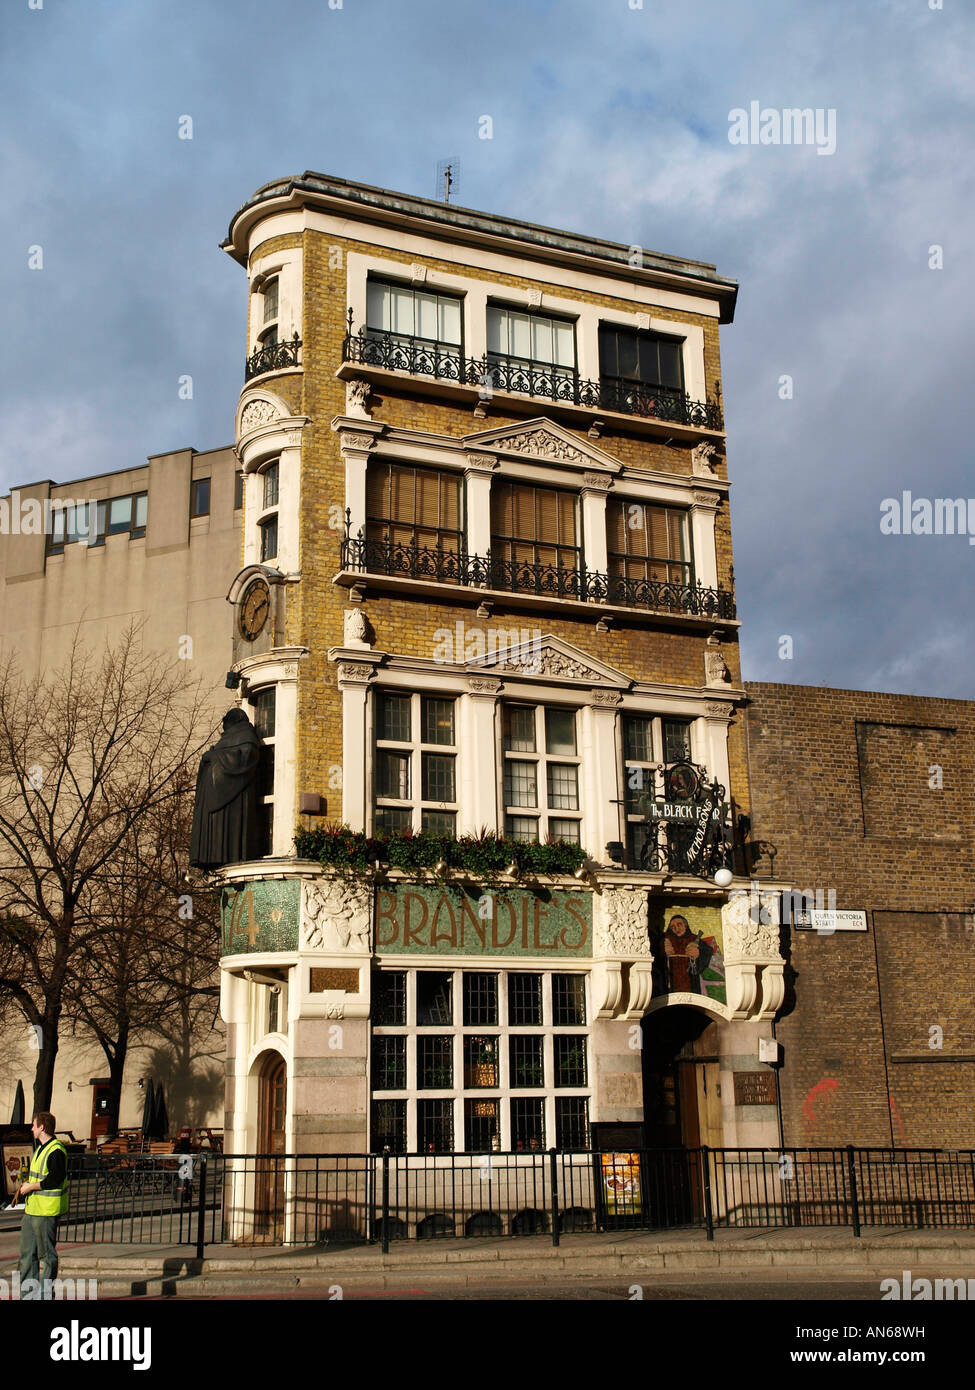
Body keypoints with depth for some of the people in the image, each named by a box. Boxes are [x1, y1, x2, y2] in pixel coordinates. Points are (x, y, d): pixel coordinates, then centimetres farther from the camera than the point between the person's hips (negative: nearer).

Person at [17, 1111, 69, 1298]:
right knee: (27, 1252, 12)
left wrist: (30, 1186, -14)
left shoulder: (56, 1151, -17)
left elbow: (54, 1180, -23)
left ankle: (47, 1293, 8)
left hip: (46, 1211, -10)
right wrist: (26, 1183, 13)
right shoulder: (41, 1148, 16)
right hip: (32, 1208, 10)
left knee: (47, 1253, 0)